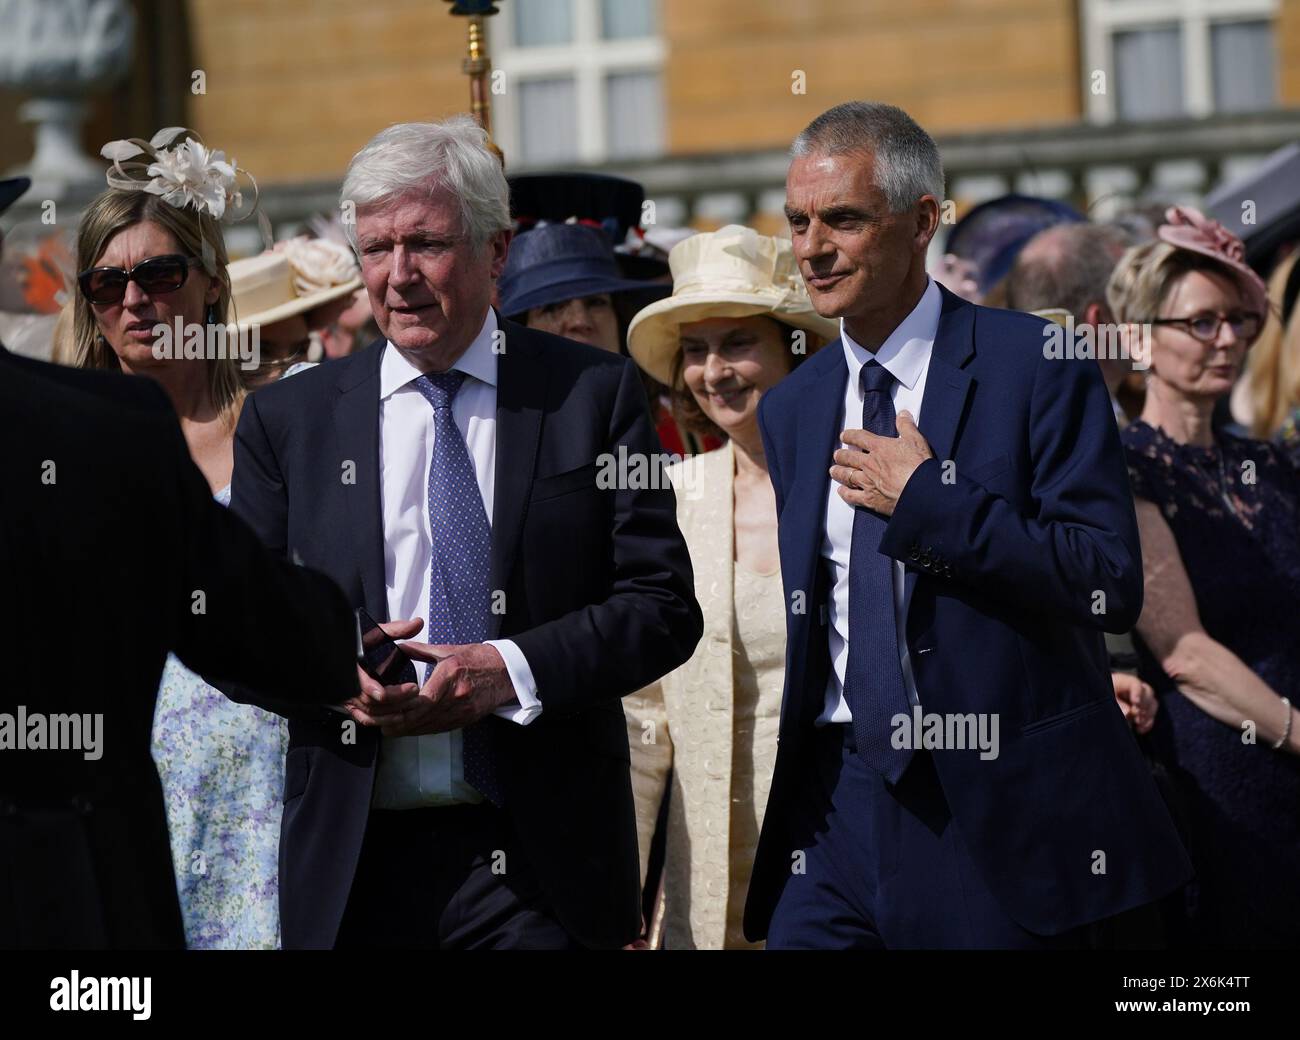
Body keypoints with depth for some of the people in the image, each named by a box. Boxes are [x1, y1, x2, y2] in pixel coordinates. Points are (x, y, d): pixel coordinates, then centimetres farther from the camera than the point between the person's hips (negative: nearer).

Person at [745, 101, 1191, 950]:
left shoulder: (1036, 367, -5)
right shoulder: (789, 410, 14)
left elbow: (1113, 584, -14)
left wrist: (926, 501, -16)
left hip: (1004, 812, -5)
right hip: (838, 806, 5)